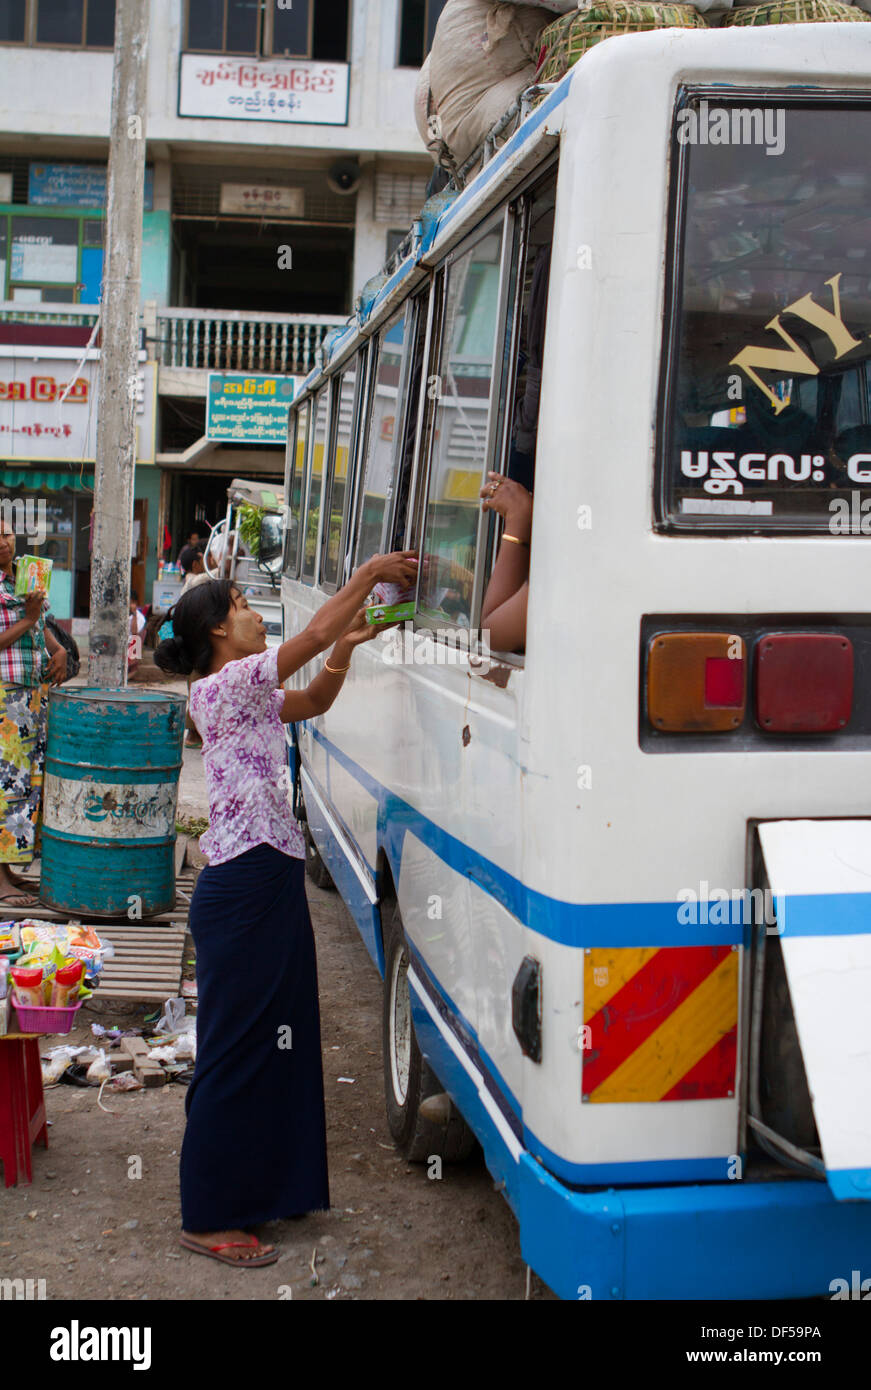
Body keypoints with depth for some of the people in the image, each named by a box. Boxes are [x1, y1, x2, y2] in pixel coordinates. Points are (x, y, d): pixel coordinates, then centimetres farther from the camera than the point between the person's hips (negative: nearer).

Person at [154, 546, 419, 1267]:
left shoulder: (251, 694, 15)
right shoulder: (221, 687, -13)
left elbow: (315, 701, 26)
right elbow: (317, 631, -16)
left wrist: (348, 645, 10)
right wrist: (370, 573, -5)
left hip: (274, 883, 10)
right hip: (244, 888, -10)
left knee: (277, 1038, 16)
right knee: (238, 1048, -2)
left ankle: (264, 1188, 29)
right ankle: (209, 1218, 9)